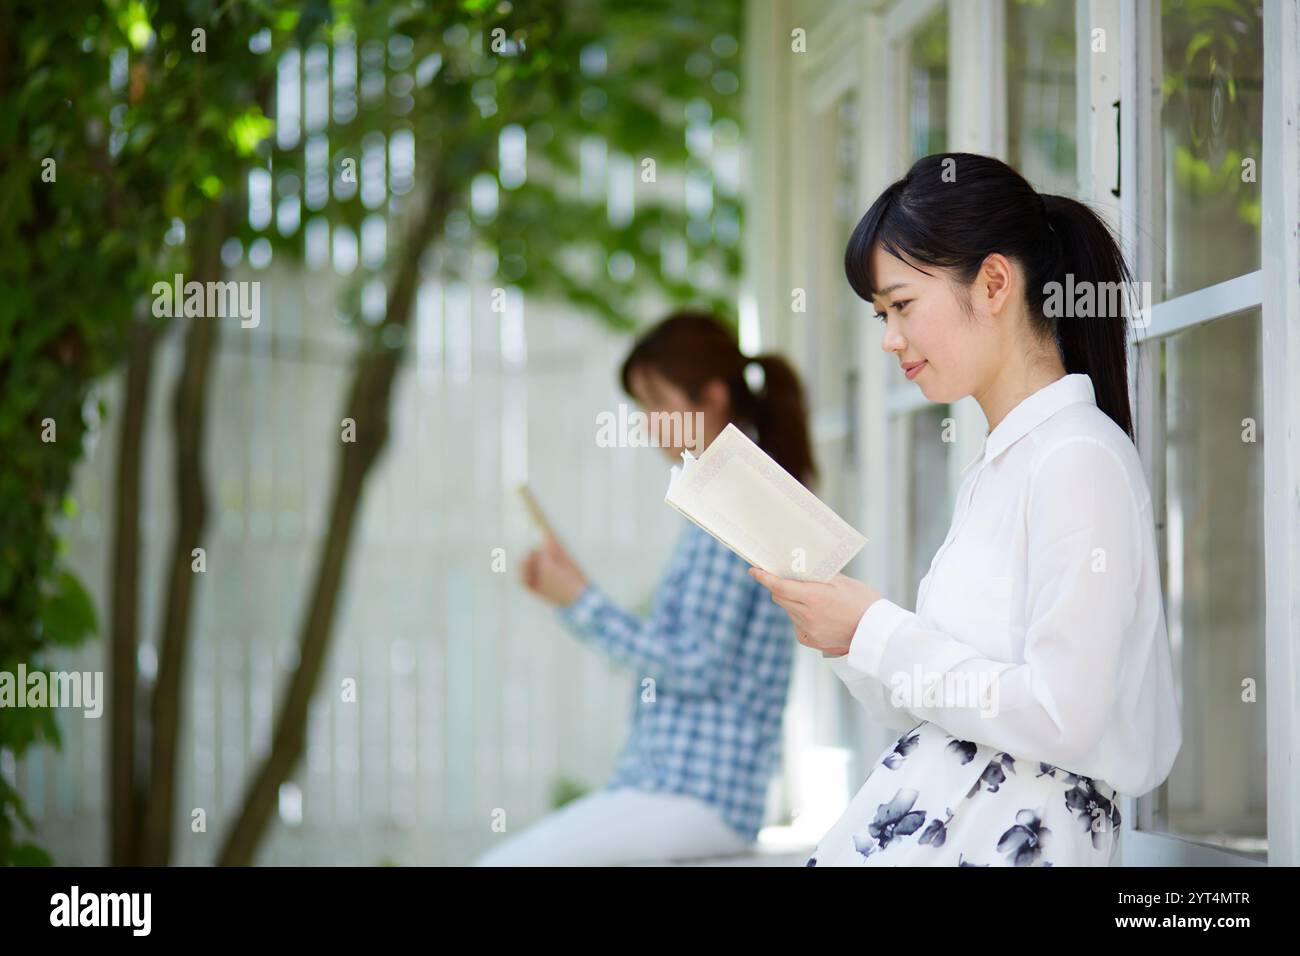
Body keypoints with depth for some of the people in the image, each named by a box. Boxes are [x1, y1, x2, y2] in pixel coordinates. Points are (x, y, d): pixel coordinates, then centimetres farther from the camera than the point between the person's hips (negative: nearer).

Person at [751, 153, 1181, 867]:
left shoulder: (1079, 460, -8)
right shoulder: (994, 470, 19)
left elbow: (1064, 719, -17)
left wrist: (875, 633, -9)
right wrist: (833, 619, 4)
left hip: (1013, 840, -8)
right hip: (926, 824, 8)